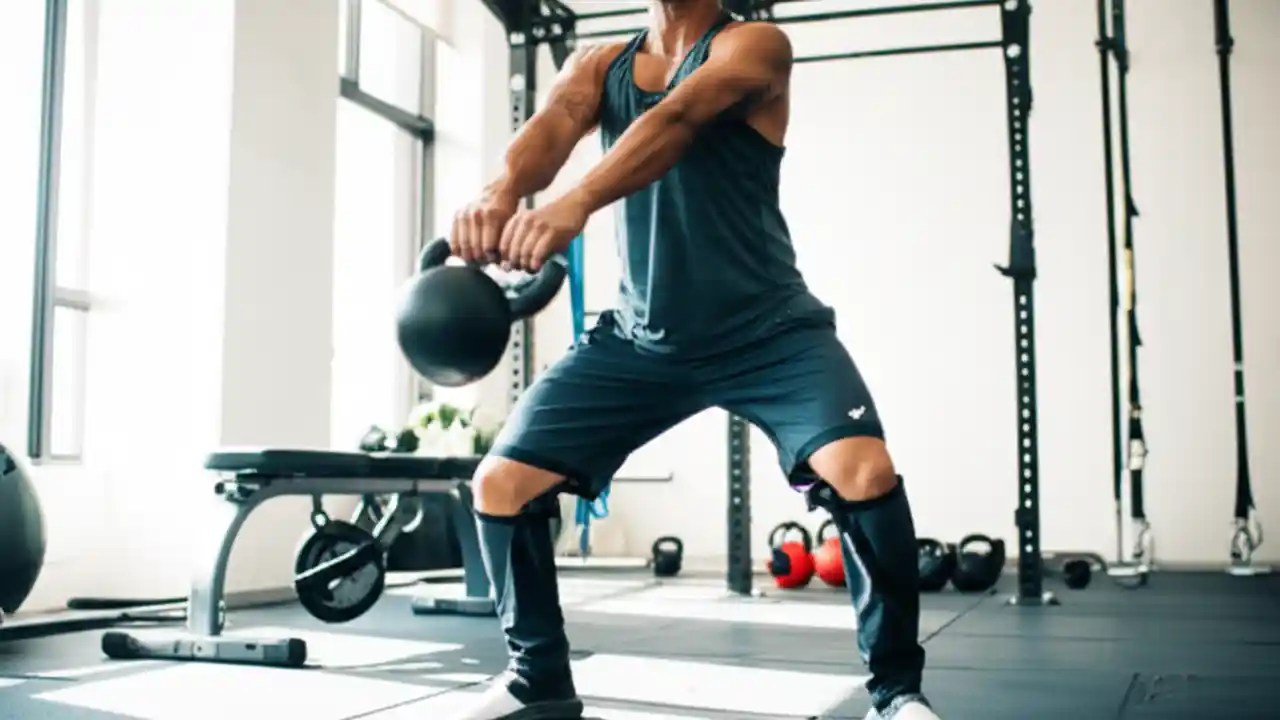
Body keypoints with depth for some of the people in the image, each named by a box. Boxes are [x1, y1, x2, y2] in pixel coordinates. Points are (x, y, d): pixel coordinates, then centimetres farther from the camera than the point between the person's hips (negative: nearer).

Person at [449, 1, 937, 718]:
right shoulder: (599, 64, 8)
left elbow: (677, 118, -26)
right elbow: (555, 123, -15)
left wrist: (576, 202, -45)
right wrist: (502, 192, -39)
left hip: (769, 332, -4)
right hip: (641, 338, 5)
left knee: (863, 472, -27)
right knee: (501, 484, -3)